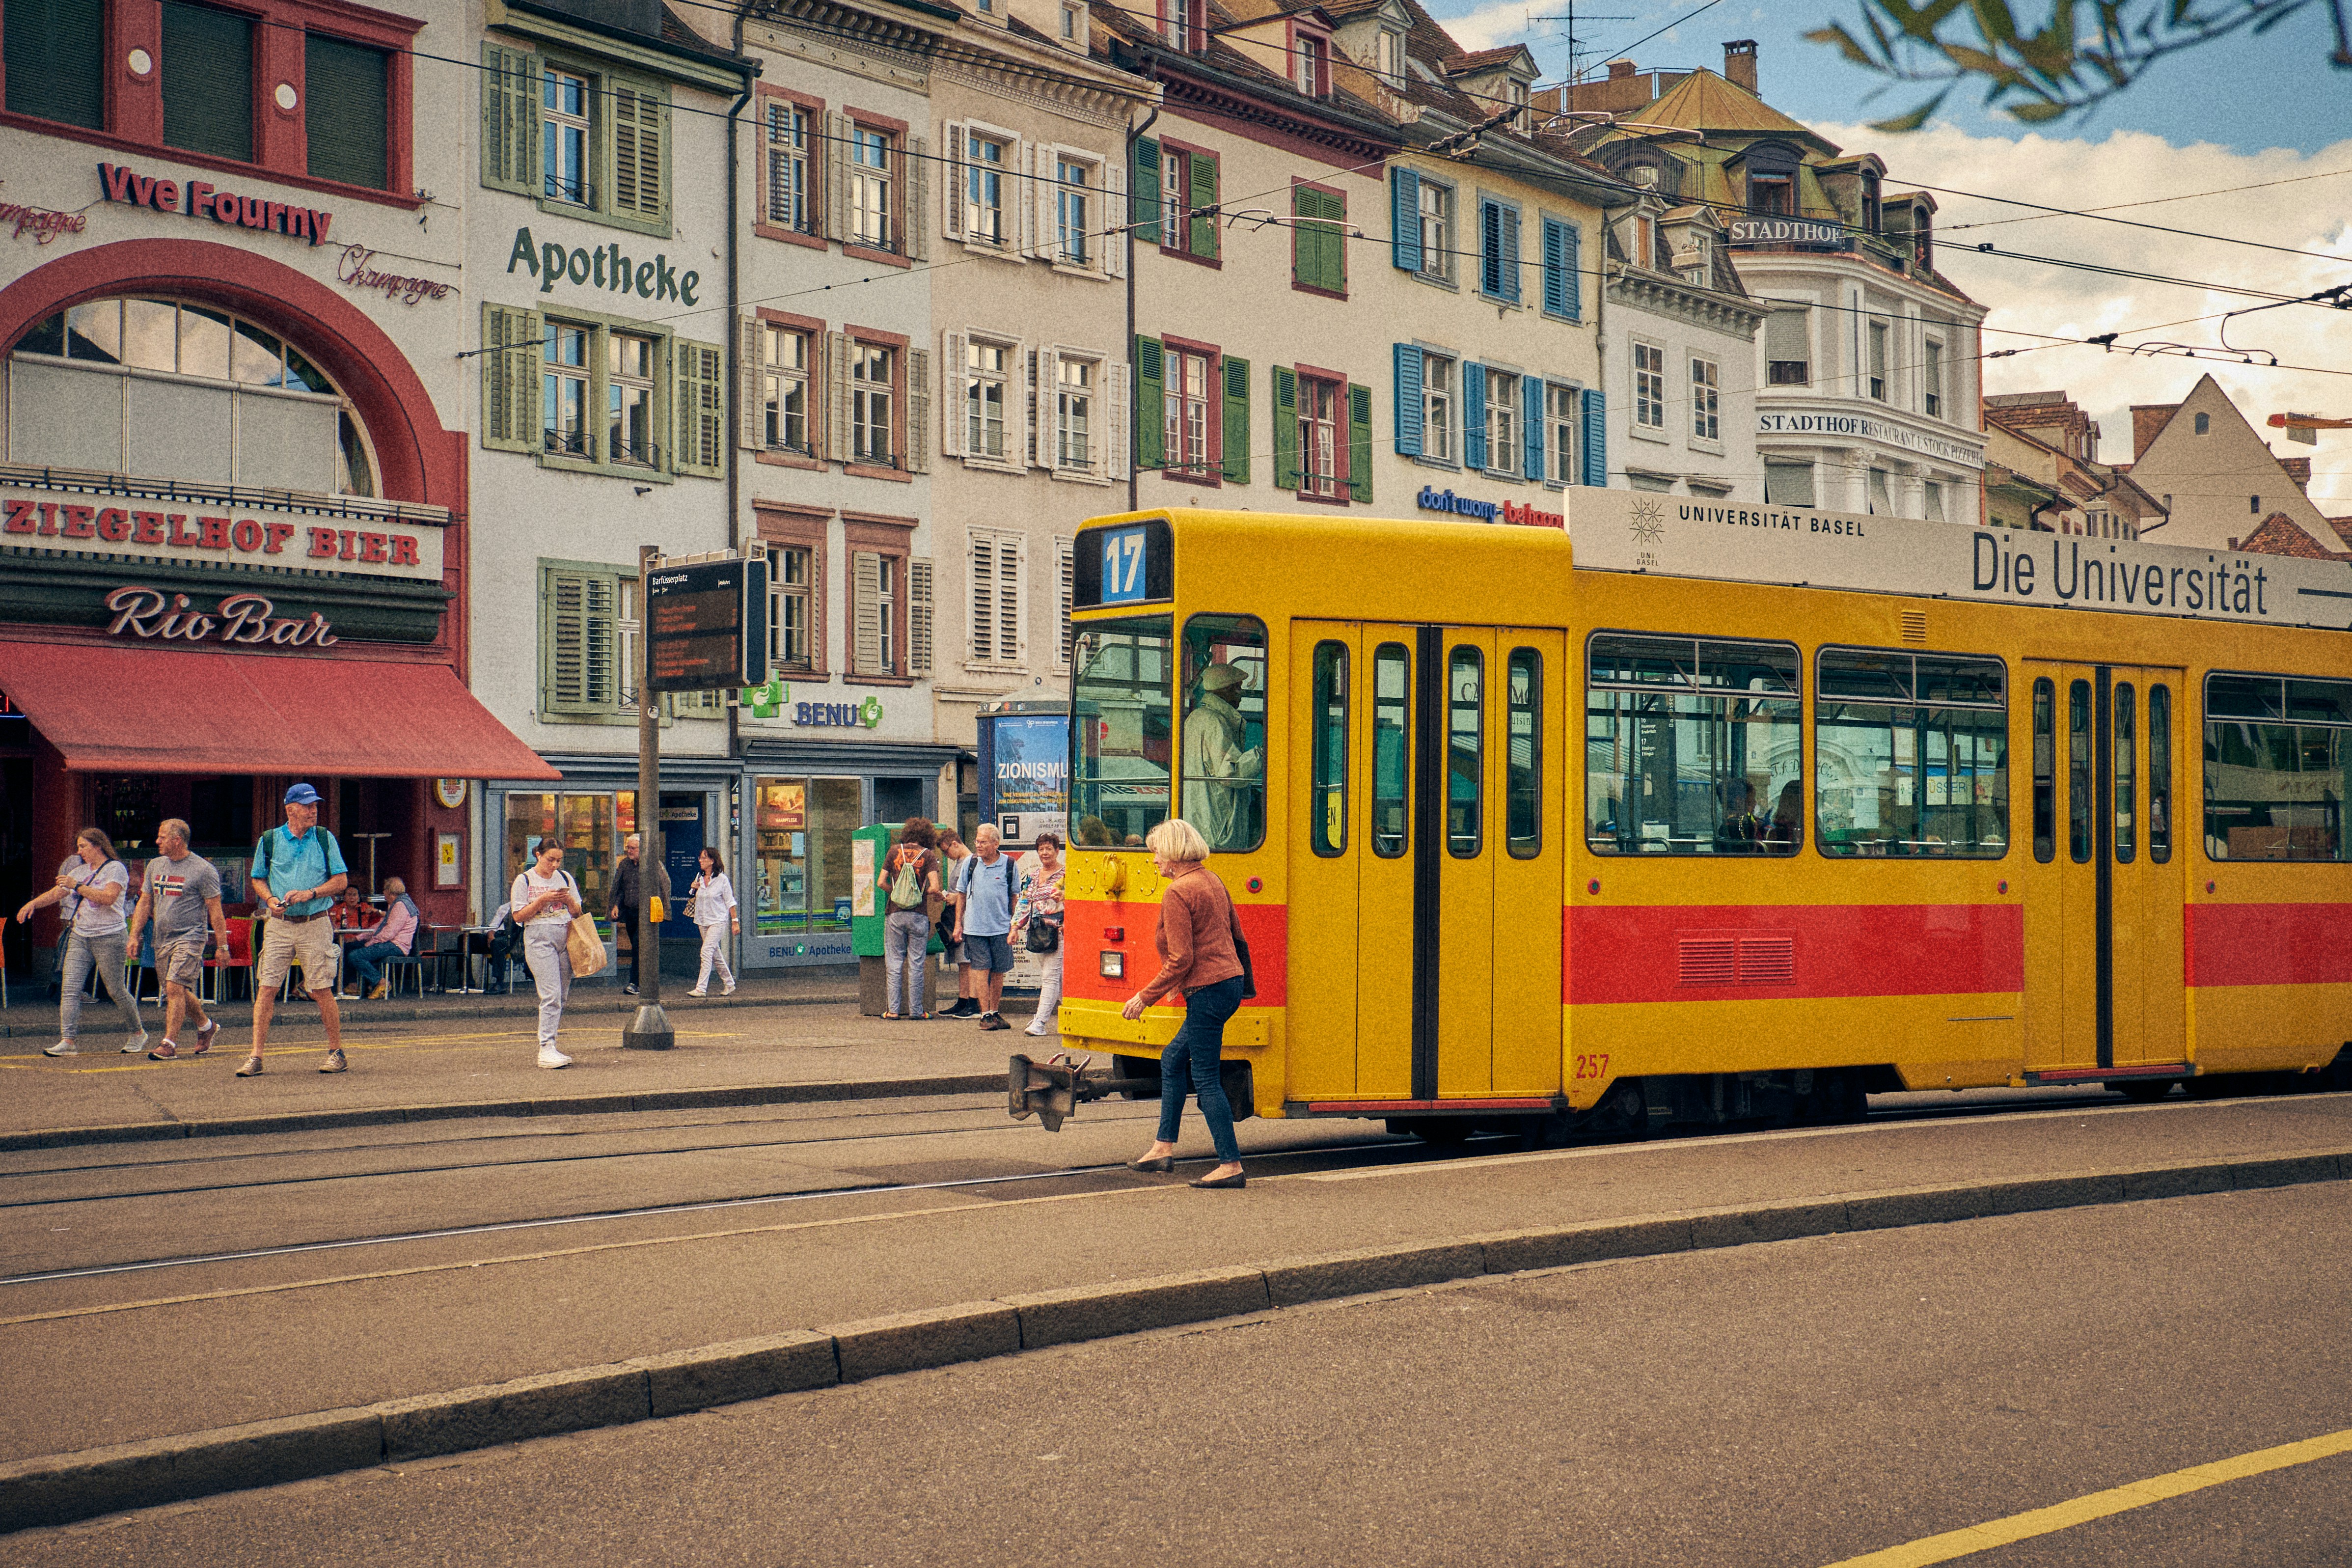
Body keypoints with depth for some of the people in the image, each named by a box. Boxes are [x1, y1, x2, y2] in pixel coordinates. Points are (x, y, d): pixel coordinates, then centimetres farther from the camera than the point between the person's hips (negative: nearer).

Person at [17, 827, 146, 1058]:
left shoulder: (116, 869, -5)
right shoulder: (79, 870, 17)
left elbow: (108, 898, -20)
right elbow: (56, 893, 19)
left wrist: (77, 886, -20)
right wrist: (33, 904, 2)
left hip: (108, 937, -7)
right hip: (79, 936, 7)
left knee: (117, 991, 1)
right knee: (70, 989, -7)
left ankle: (139, 1034, 20)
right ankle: (68, 1041, -11)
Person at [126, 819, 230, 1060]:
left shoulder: (202, 870, -7)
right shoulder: (155, 866, 12)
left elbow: (215, 911, -6)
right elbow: (145, 904, 17)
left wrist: (222, 945, -8)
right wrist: (134, 936, 7)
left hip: (189, 938, -7)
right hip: (162, 939, 7)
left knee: (174, 987, -16)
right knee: (180, 992, 12)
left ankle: (169, 1044, -16)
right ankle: (206, 1027, 34)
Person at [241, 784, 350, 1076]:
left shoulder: (325, 839, 3)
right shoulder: (269, 840, 5)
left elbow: (341, 880, 3)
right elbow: (259, 879, 14)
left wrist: (310, 894, -11)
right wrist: (271, 901, -6)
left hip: (315, 924, -1)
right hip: (280, 924, 1)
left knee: (322, 991, -1)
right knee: (266, 988, -4)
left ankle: (337, 1052, 12)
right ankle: (256, 1057, -2)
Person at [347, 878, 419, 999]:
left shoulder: (400, 905, -14)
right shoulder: (395, 905, 22)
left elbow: (389, 933, -21)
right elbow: (380, 926, 25)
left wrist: (370, 943, -11)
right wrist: (360, 937, 17)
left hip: (396, 947, -11)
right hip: (391, 945, 11)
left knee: (356, 956, -20)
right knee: (352, 947, 16)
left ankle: (381, 983, -13)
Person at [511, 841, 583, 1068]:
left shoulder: (565, 878, 14)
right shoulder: (524, 881, 2)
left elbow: (577, 912, 18)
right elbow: (519, 916, -3)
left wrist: (568, 900, -3)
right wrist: (543, 900, -13)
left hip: (565, 937, 5)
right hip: (539, 939, -5)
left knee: (561, 995, 3)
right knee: (551, 994, -16)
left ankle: (550, 1048, 11)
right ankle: (546, 1050, -17)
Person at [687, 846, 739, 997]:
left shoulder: (722, 879, -9)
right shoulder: (699, 878, 8)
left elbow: (730, 902, -5)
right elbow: (693, 900, 17)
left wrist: (735, 921, -7)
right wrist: (693, 890, -4)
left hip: (718, 921, -7)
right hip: (702, 921, 7)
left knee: (706, 952, -15)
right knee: (716, 955, 12)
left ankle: (701, 989, -17)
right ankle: (730, 984, 24)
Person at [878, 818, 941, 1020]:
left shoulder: (896, 852, 5)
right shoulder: (928, 855, -2)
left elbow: (881, 883, 2)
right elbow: (934, 887, -11)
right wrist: (923, 893, 10)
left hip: (895, 913, 2)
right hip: (918, 916, -2)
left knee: (894, 963, 5)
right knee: (916, 964, 4)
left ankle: (893, 1009, 4)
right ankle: (916, 1010, 6)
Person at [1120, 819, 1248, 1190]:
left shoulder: (1178, 893, -14)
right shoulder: (1213, 882, 13)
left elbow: (1181, 960, -18)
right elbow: (1236, 935, 19)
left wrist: (1145, 998, -10)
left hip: (1207, 992, -10)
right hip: (1230, 982, 10)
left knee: (1206, 1079, -4)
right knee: (1173, 1060, 19)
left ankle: (1231, 1166, -4)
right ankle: (1164, 1148, 22)